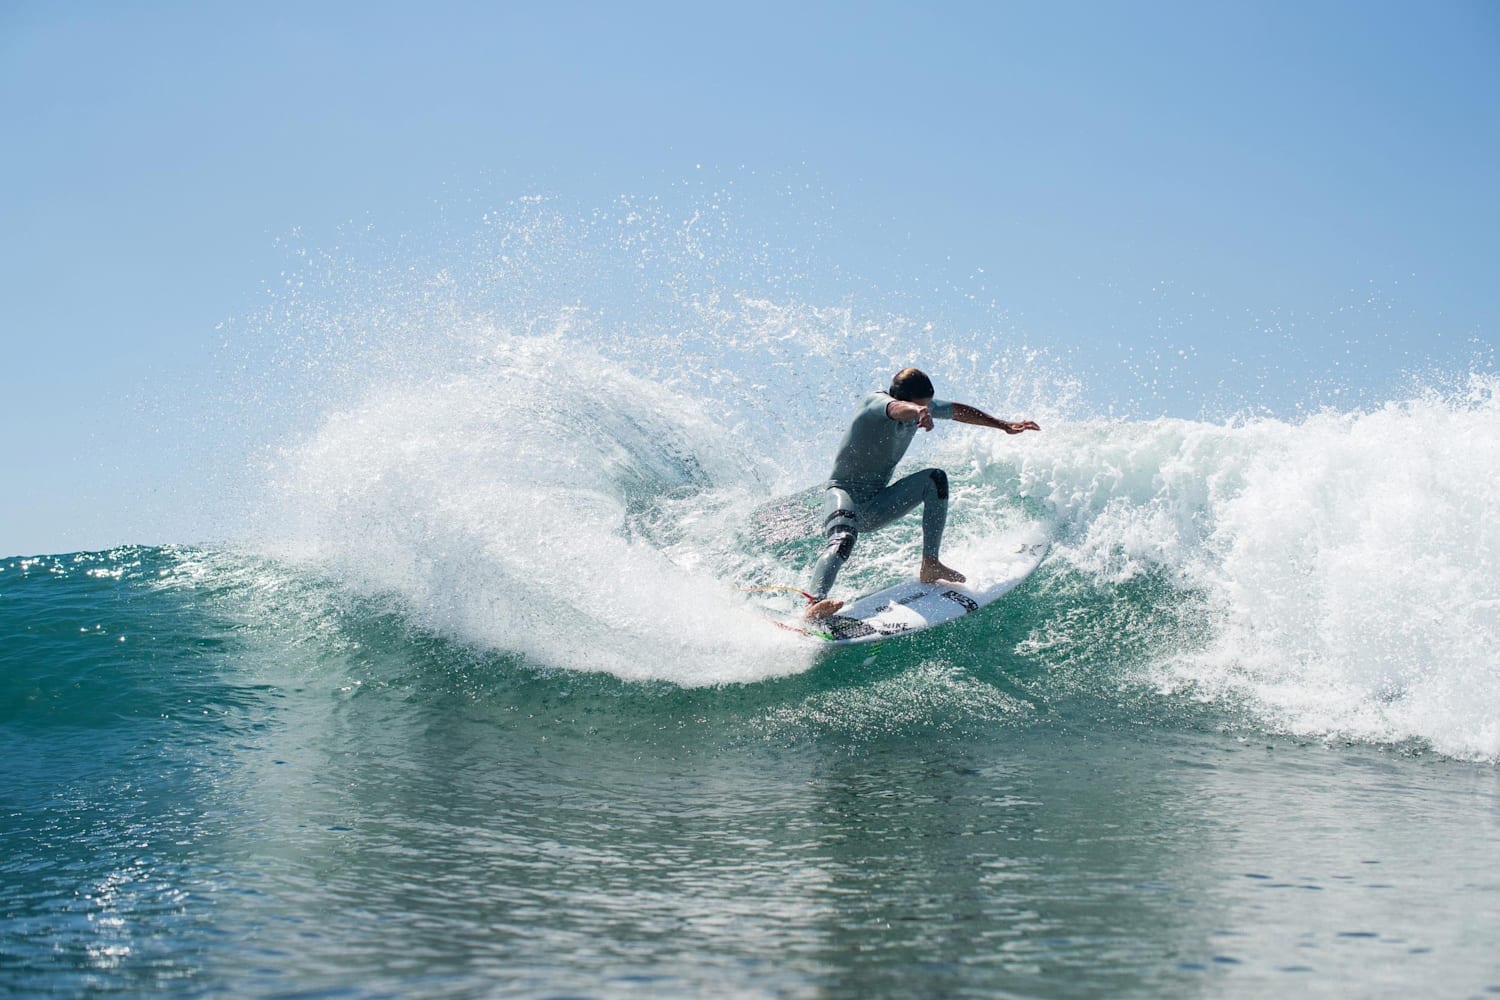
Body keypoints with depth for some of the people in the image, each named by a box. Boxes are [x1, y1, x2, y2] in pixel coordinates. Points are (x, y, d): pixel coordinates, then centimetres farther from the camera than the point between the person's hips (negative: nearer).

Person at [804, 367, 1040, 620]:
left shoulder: (922, 407, 1)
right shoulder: (875, 403, -21)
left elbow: (958, 411, 16)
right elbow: (897, 409, -44)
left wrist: (1004, 425, 20)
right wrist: (918, 413, -67)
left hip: (876, 505, 7)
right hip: (844, 494, -7)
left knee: (935, 479, -8)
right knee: (844, 540, -37)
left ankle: (930, 566, -7)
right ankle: (813, 605, -55)